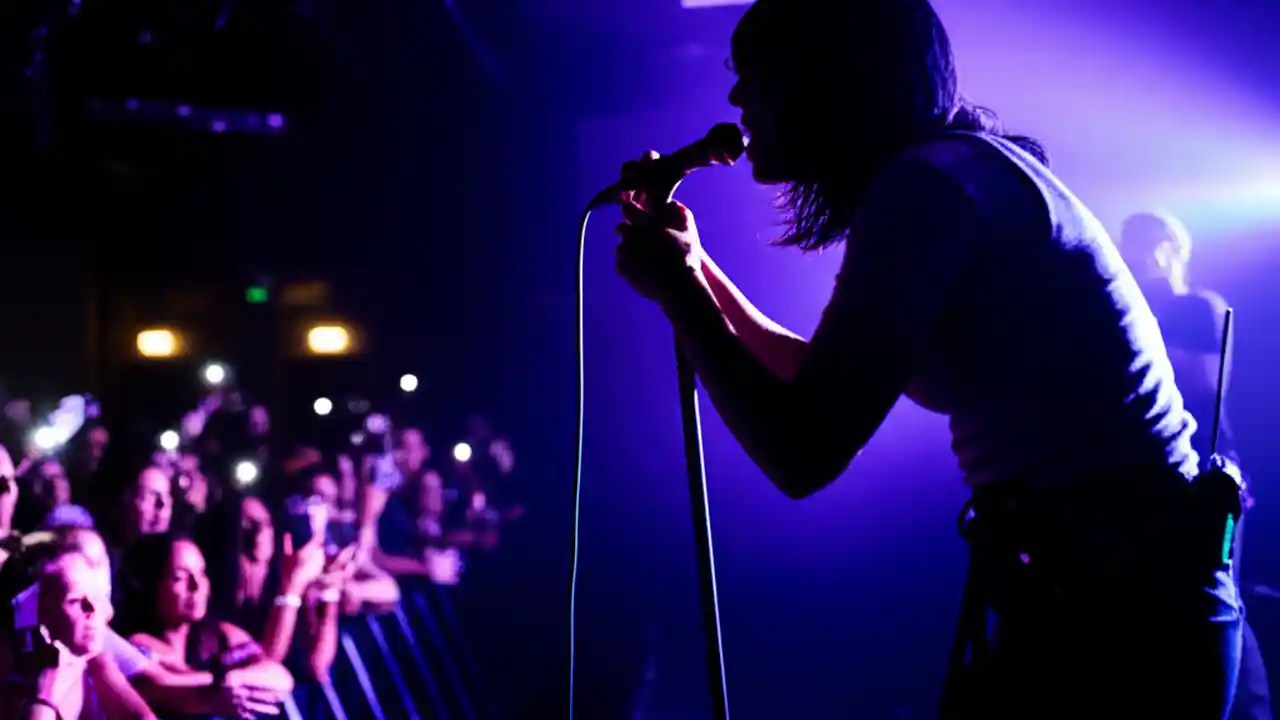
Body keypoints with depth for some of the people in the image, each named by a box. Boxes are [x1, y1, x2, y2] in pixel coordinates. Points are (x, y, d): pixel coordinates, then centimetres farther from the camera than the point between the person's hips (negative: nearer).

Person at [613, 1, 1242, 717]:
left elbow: (801, 454, -22)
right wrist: (694, 265, 19)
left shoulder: (926, 186, -17)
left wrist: (675, 290, -9)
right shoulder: (960, 173, 12)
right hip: (1074, 583, 9)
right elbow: (821, 379, 25)